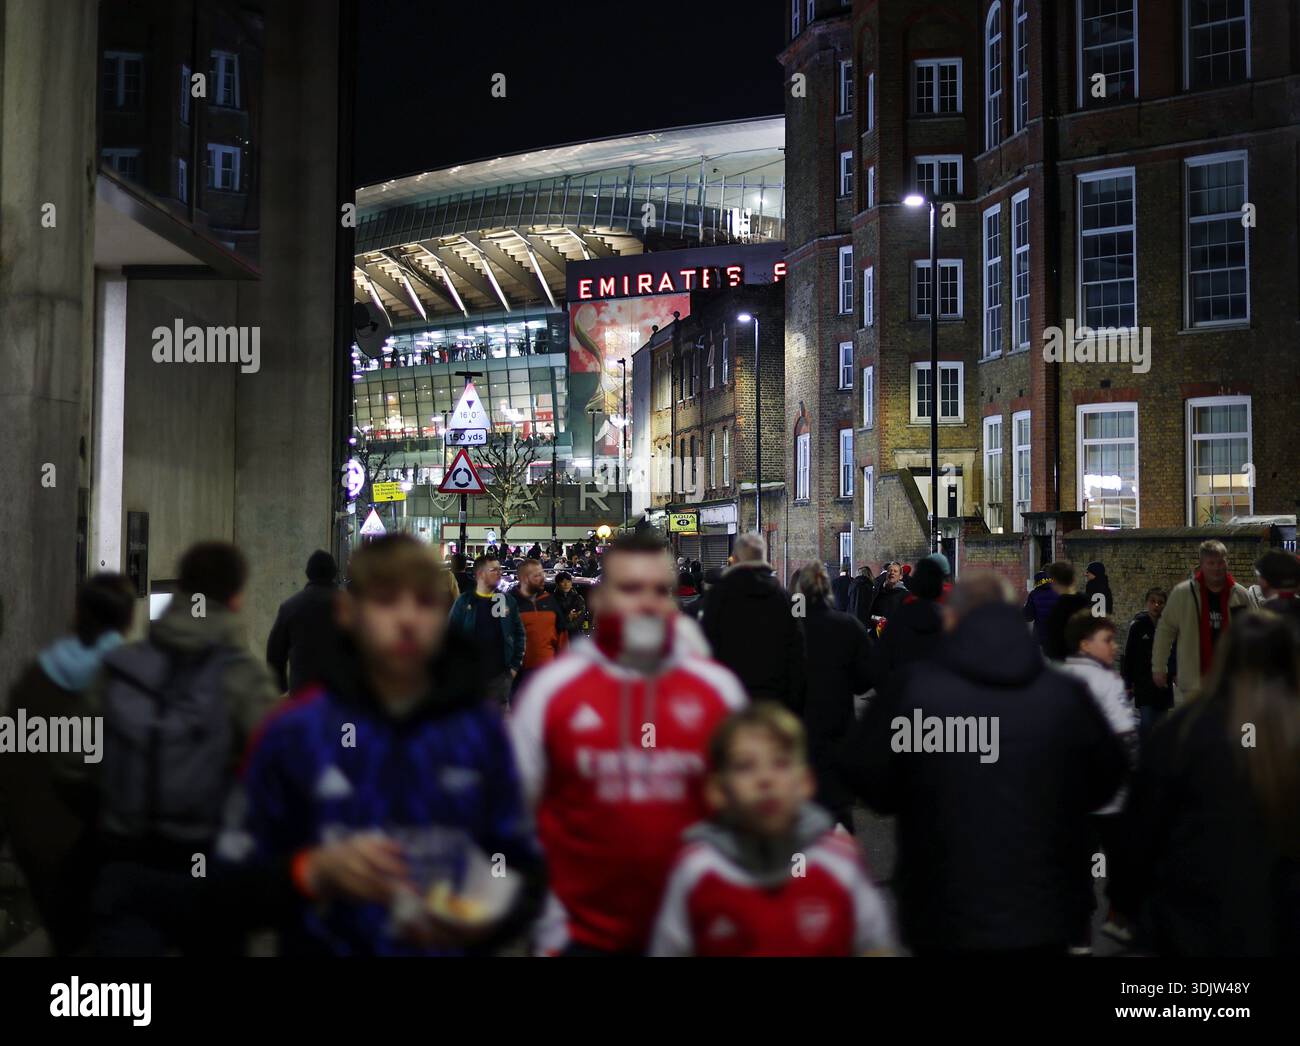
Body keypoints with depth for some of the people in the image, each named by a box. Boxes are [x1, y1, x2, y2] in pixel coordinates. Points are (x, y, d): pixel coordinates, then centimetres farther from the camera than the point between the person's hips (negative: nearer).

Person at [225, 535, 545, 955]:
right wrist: (314, 871, -19)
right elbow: (238, 880, -3)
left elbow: (522, 871, 4)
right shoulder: (294, 732, -5)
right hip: (328, 943, -1)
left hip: (451, 944, 1)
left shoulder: (482, 731, -1)